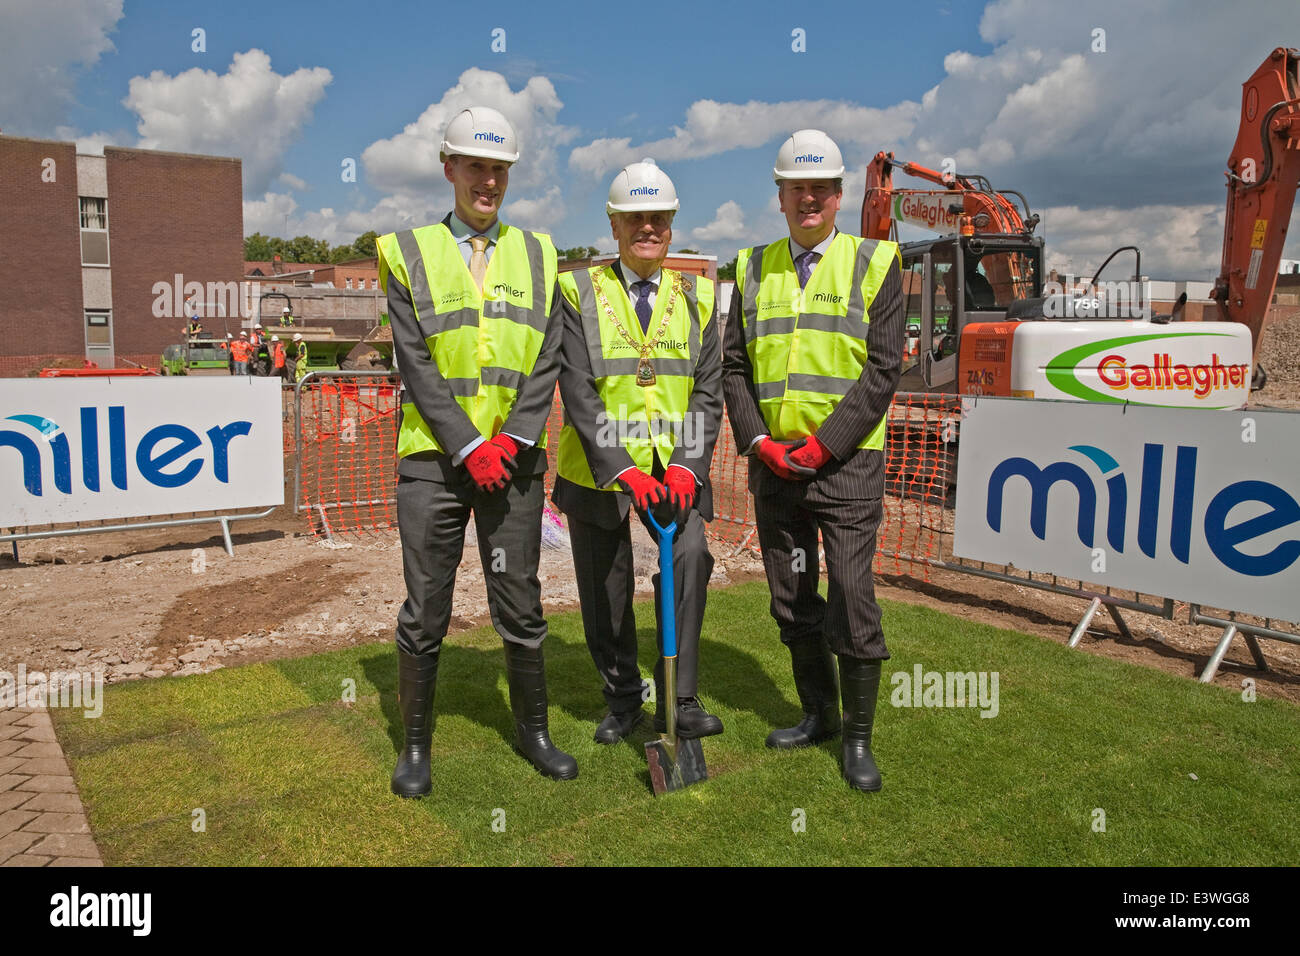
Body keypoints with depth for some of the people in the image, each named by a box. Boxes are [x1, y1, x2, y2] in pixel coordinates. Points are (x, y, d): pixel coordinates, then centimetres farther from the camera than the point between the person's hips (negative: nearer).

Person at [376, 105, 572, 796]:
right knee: (424, 614, 5)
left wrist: (511, 439, -10)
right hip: (432, 460, -2)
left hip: (513, 459, 2)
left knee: (521, 607, 9)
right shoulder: (411, 254, 3)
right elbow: (415, 365, -6)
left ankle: (531, 729, 27)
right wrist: (469, 448, -14)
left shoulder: (536, 256, 10)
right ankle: (415, 744, 22)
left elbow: (546, 363, 3)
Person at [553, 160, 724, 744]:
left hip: (676, 470, 1)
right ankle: (623, 700, 30)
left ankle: (679, 700, -7)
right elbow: (578, 393, -11)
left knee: (690, 558, -22)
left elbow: (708, 392, 1)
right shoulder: (580, 292, -1)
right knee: (604, 593, 9)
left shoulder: (697, 297, 6)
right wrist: (624, 471, -21)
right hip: (599, 469, -1)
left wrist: (688, 466, -15)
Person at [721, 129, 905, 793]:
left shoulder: (874, 263, 2)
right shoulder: (754, 269, 12)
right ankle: (818, 714, 29)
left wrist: (823, 445, -13)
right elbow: (733, 365, 9)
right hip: (772, 464, 4)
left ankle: (859, 738, 11)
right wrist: (758, 441, -5)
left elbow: (882, 370, -6)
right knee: (791, 601, 12)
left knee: (852, 600, -6)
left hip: (847, 463, -4)